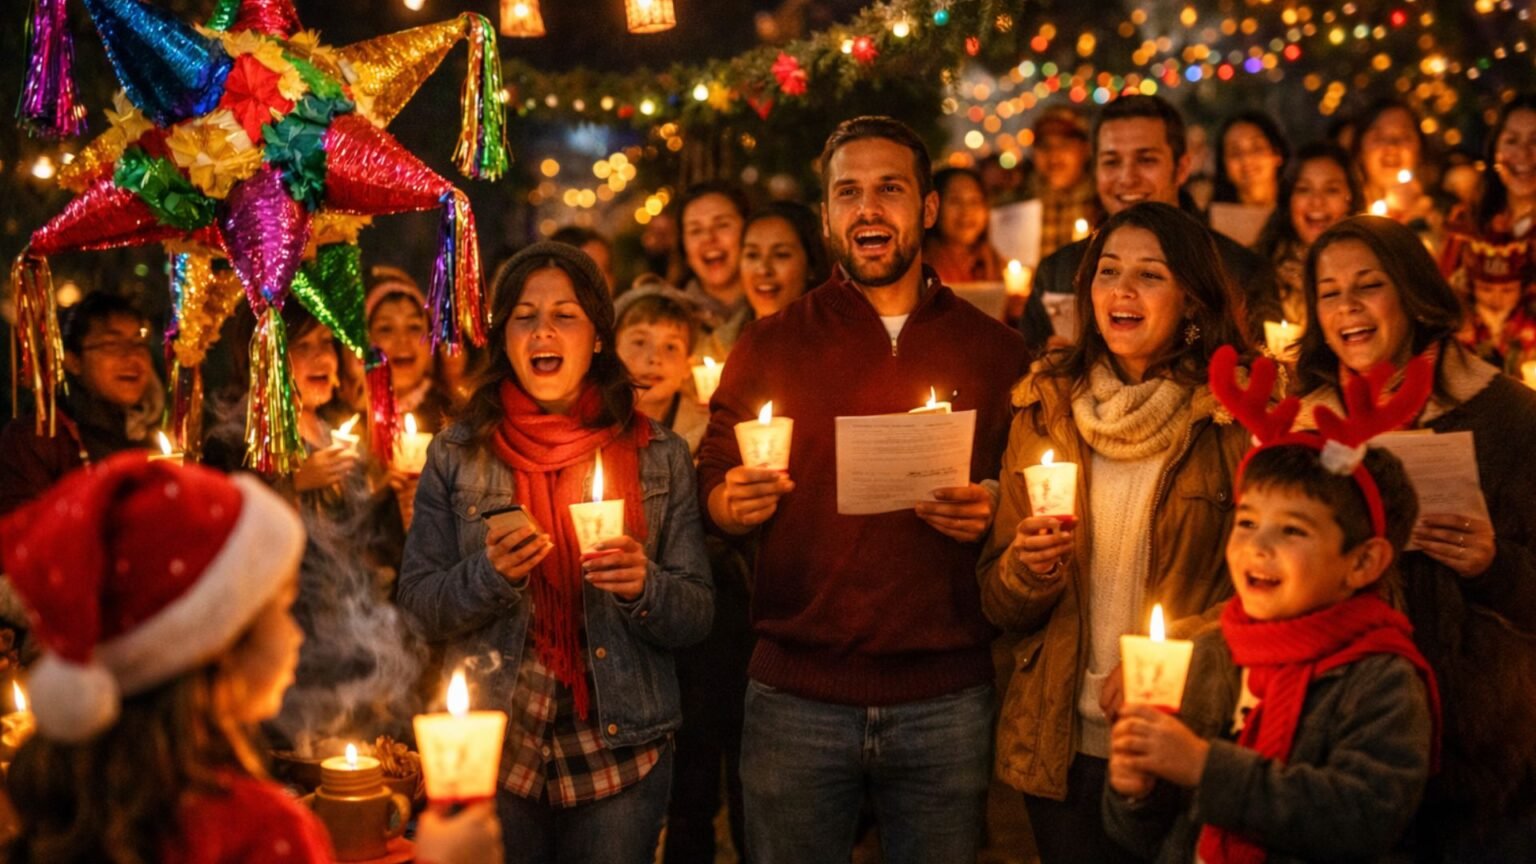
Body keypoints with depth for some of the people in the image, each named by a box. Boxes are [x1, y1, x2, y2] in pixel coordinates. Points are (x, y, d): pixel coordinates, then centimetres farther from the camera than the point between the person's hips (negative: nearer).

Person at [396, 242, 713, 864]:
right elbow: (417, 608, -1)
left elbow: (697, 618, 1)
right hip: (491, 747, 0)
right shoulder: (457, 455, 1)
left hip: (620, 750, 1)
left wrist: (644, 586, -20)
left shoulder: (659, 455, 2)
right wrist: (489, 574, -19)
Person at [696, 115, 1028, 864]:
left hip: (944, 697, 0)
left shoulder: (995, 351, 6)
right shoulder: (771, 345, 6)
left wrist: (991, 516, -11)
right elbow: (711, 482, 7)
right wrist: (733, 505, -15)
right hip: (796, 694, 0)